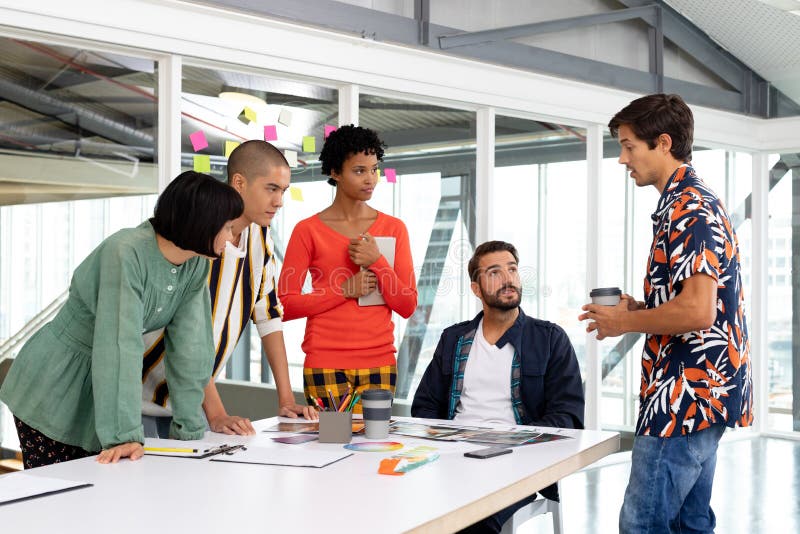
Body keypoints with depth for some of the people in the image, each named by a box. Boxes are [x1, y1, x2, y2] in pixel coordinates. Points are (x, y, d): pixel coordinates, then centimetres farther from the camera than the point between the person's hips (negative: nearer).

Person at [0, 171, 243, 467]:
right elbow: (119, 344, -33)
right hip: (53, 390, -6)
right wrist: (124, 435, -35)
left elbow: (190, 345, -4)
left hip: (103, 395, 6)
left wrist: (190, 428, -3)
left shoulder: (196, 266, -6)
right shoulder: (126, 253, -27)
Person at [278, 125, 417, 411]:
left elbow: (407, 307, 5)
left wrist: (378, 263, -9)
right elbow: (286, 306, -2)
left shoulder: (394, 228, 8)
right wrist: (344, 289, -10)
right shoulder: (308, 231, 1)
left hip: (379, 363, 2)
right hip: (325, 364, -2)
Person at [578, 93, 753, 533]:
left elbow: (696, 311, -25)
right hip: (703, 396, 11)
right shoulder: (696, 201, 17)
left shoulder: (687, 208, -16)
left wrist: (625, 322, -11)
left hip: (685, 398, -11)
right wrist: (636, 308, 12)